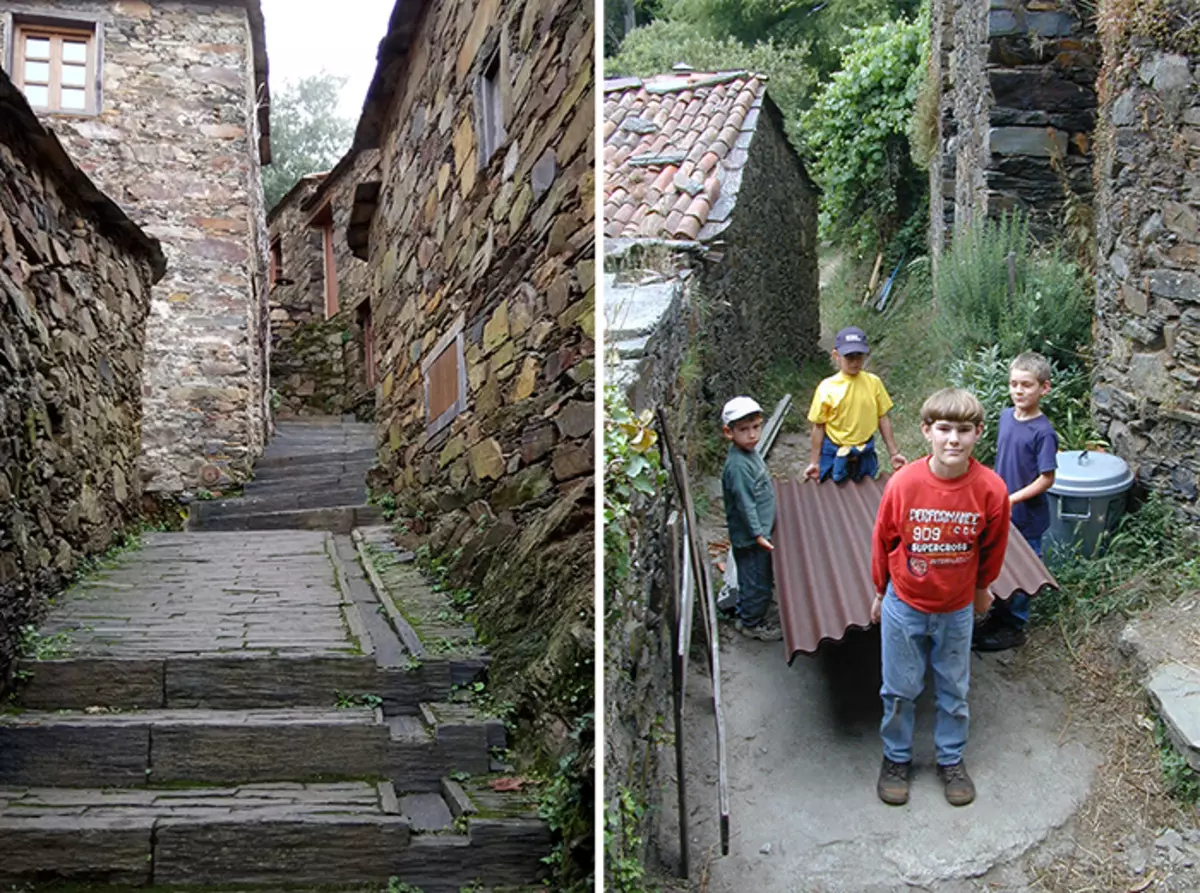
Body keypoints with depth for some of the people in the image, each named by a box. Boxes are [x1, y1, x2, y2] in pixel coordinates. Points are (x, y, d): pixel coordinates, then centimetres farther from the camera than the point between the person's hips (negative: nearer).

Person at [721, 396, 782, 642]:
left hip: (762, 532, 10)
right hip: (749, 538, -10)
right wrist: (758, 534, -24)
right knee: (757, 581, 4)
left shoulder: (750, 452, 5)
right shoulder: (737, 465, -25)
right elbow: (745, 504, -25)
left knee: (763, 577, 21)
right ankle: (752, 623, 21)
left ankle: (748, 617, 36)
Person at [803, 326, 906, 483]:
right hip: (834, 456, -2)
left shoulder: (873, 382, -6)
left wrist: (894, 453, 2)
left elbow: (883, 418, 1)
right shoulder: (827, 387, -12)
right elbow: (819, 426, -5)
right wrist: (814, 462, -3)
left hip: (865, 454, 2)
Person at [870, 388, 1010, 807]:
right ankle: (896, 759, 37)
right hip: (904, 605, -1)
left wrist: (981, 589, 14)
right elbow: (883, 541, -5)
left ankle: (951, 760, 41)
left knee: (954, 692, 19)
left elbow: (992, 548, 0)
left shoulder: (991, 489, -20)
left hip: (956, 610, 1)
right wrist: (881, 594, 7)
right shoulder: (904, 482, -22)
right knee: (899, 690, 15)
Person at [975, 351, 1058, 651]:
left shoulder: (1043, 432, -21)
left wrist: (1012, 499, -22)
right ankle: (998, 617, 35)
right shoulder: (1006, 416, 0)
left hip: (1026, 517, -6)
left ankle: (1015, 627, 22)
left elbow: (1047, 479, -19)